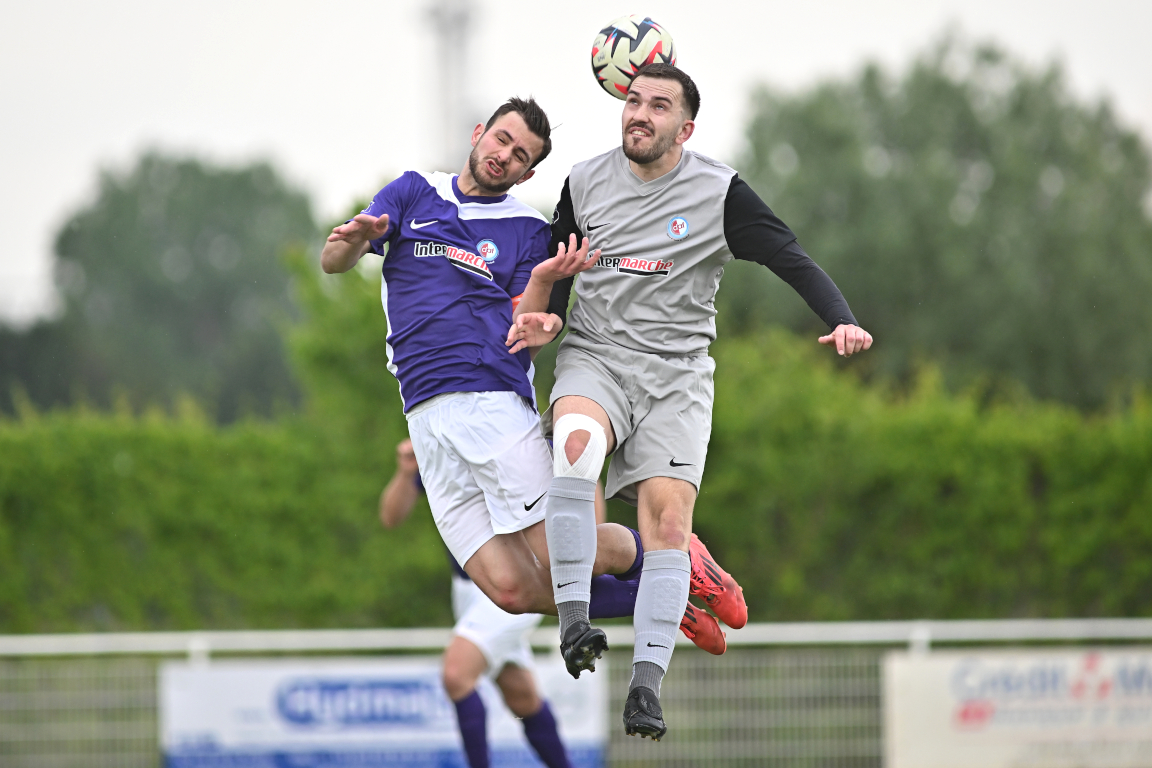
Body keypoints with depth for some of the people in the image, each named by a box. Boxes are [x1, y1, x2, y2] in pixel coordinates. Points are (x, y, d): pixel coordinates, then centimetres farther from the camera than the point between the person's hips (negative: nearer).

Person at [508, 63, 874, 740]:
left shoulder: (719, 193, 0)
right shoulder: (585, 183, 8)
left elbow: (792, 260, -2)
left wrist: (842, 321, -18)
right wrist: (546, 317, -1)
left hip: (676, 373, -1)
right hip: (594, 358, 1)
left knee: (668, 516, -15)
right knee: (576, 438, -33)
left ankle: (647, 684, -15)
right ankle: (574, 616, -32)